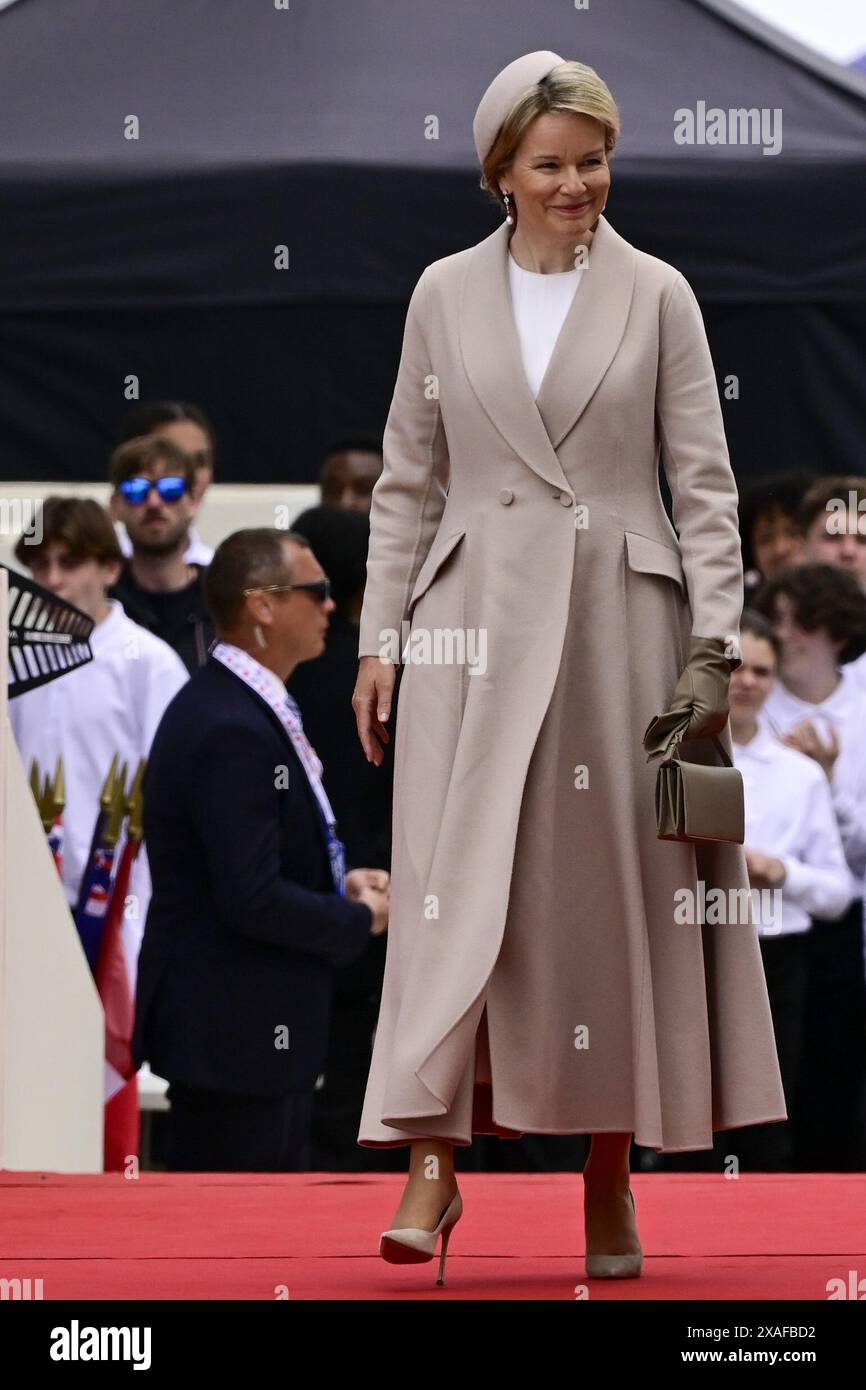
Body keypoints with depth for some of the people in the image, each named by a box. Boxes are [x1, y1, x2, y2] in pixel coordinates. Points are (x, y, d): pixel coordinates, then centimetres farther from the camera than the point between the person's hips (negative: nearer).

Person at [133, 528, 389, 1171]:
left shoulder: (243, 708, 12)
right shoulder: (232, 730, -22)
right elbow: (252, 900, -26)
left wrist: (341, 881, 6)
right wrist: (362, 918, -12)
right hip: (233, 1037, -11)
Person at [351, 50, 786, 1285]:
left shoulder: (657, 298, 3)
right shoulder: (446, 294, 7)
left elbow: (704, 483, 1)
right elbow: (409, 482, 10)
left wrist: (713, 645, -6)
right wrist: (381, 639, 4)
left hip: (619, 627, -1)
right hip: (478, 627, 1)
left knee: (613, 895, 2)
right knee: (457, 892, -8)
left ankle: (611, 1180, 11)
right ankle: (433, 1163, -11)